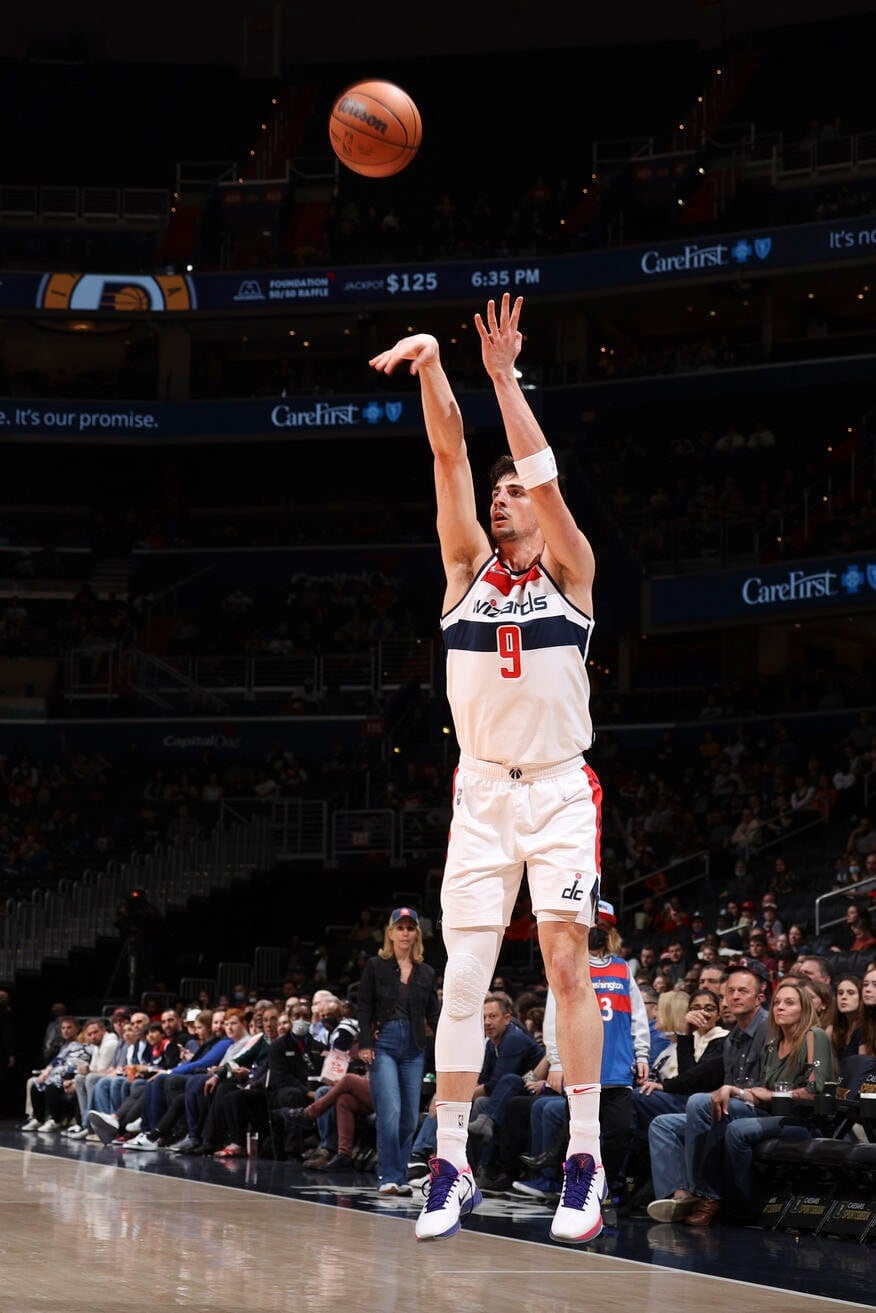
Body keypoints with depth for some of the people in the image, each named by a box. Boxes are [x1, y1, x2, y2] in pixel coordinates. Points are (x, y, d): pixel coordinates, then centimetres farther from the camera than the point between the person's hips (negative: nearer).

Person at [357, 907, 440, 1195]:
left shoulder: (426, 973, 13)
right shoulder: (376, 966, 5)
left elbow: (433, 1015, 13)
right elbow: (364, 1007, 1)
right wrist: (365, 1044, -8)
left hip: (414, 1047, 4)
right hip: (382, 1043, -4)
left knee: (410, 1116, 2)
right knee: (390, 1111, -15)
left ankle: (400, 1176, 10)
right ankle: (388, 1177, -12)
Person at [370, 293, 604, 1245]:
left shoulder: (569, 570, 4)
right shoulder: (468, 568, 9)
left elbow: (542, 476, -12)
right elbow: (452, 460, -3)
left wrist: (505, 377, -18)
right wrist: (432, 370, -14)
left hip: (560, 790, -2)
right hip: (480, 792, 2)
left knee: (567, 964, -9)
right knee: (462, 978, -3)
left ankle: (584, 1164, -6)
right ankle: (451, 1168, -1)